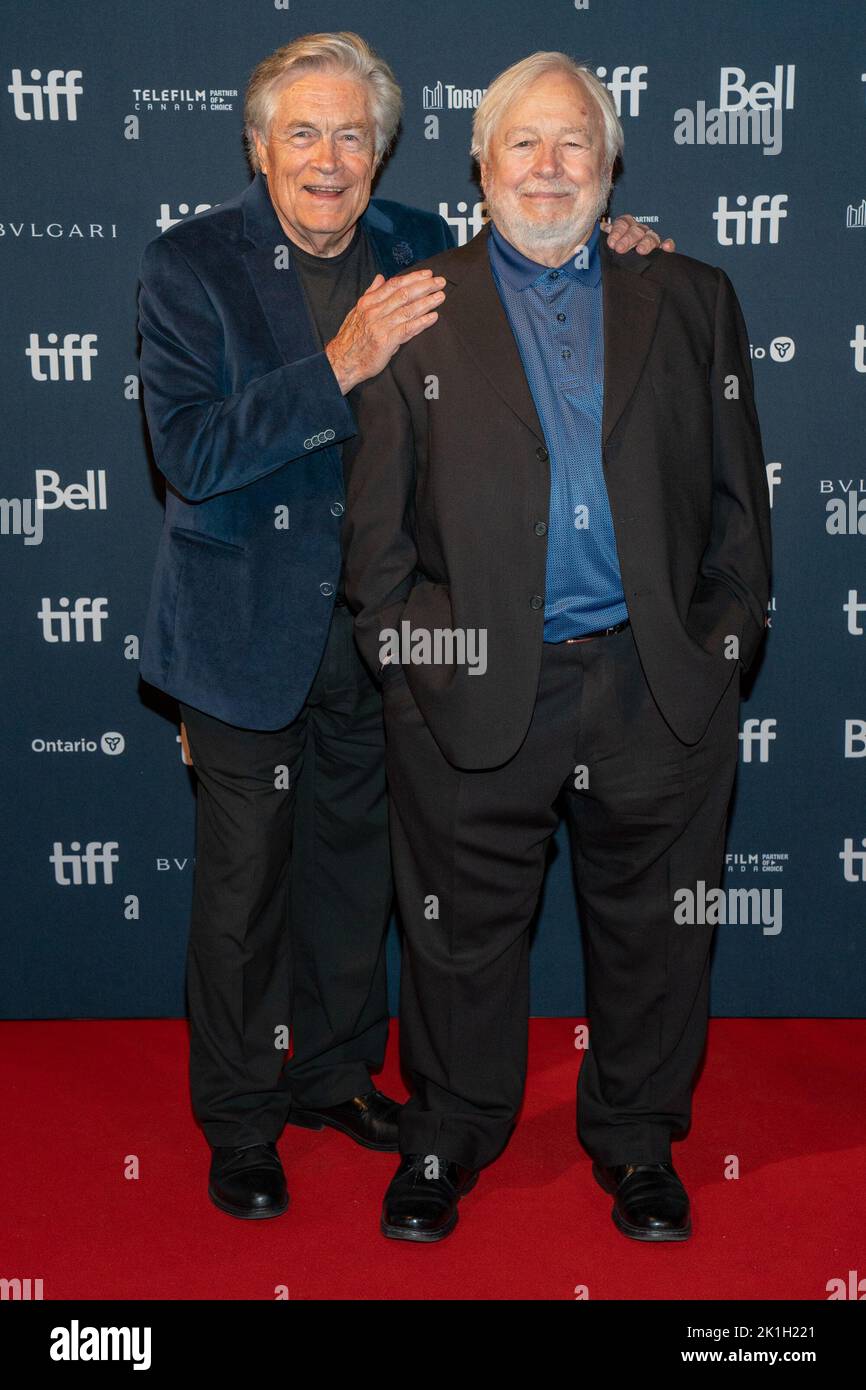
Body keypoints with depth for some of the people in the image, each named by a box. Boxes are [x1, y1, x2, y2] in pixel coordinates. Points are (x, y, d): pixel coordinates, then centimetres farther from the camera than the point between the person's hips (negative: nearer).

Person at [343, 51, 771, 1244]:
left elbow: (738, 490, 8)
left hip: (661, 686, 2)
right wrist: (397, 642, -5)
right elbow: (376, 507, 4)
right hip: (476, 689, -1)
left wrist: (730, 633, 0)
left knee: (652, 932, 12)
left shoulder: (691, 297, 10)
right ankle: (450, 1134, 31)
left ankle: (637, 1137, 33)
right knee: (463, 933, 10)